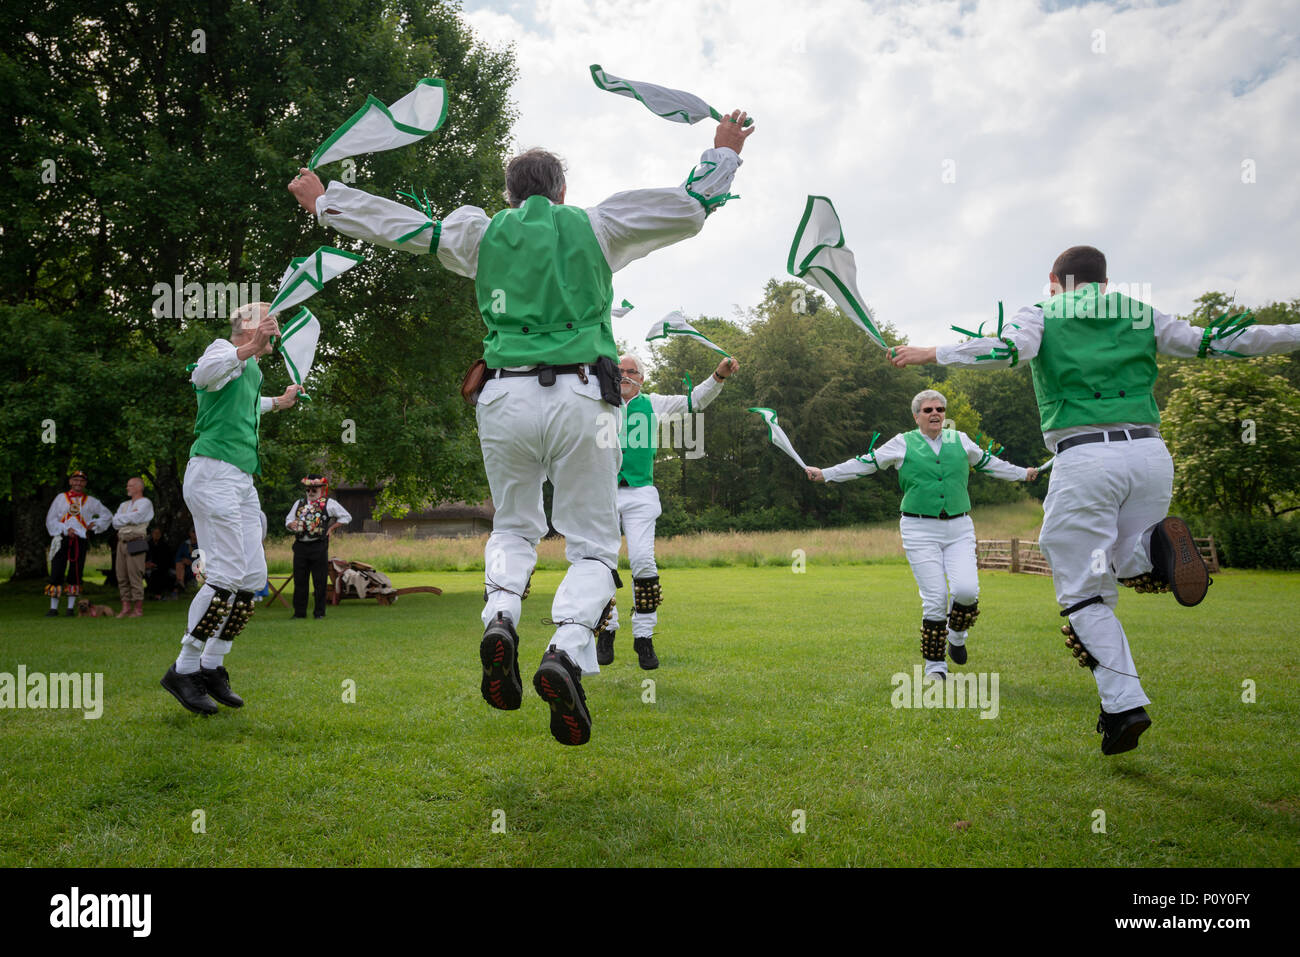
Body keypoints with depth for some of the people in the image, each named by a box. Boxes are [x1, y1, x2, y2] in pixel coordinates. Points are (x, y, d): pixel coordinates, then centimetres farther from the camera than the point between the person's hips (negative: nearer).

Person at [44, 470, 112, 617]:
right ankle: (53, 607, 3)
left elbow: (107, 516, 18)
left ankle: (71, 607, 8)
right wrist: (65, 529, -11)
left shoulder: (91, 501, 12)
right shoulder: (61, 498, 10)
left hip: (80, 540, 1)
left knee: (76, 574, 2)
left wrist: (94, 525, 6)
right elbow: (50, 520, 3)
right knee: (56, 573, -4)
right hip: (62, 539, -1)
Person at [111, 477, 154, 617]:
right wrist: (130, 516, -1)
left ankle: (138, 608, -4)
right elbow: (115, 522, 12)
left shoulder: (145, 503, 3)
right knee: (122, 576, 3)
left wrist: (122, 518, 3)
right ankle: (126, 607, 7)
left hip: (135, 542, -7)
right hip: (122, 542, 7)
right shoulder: (124, 505, 24)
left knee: (135, 576, -8)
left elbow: (136, 518, -12)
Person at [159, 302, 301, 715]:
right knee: (227, 575, -15)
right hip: (213, 473, -10)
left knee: (253, 577, 6)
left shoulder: (251, 368, 23)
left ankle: (212, 667, 14)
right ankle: (184, 670, -6)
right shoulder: (224, 349, -5)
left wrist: (278, 403, 53)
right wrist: (247, 349, -42)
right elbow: (202, 374, -30)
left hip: (242, 480, 10)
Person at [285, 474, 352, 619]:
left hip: (319, 547, -4)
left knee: (319, 582, 0)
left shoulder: (329, 503, 4)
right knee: (299, 580, 6)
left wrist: (331, 528, 0)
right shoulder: (299, 503, 17)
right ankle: (299, 611, 14)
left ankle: (319, 612, 8)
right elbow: (288, 520, 21)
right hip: (300, 546, 4)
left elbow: (346, 517, 8)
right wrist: (291, 524, -3)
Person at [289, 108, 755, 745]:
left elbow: (400, 223, 20)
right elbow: (690, 208, 16)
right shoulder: (596, 227, 13)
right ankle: (568, 651, -22)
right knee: (593, 543, 4)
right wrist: (723, 153, 32)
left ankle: (499, 618, -7)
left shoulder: (481, 233, 15)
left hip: (504, 399, 2)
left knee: (514, 526, 21)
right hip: (579, 398, -2)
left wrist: (323, 202, 35)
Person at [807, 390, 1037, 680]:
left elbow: (988, 462, 30)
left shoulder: (959, 440, 14)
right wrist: (825, 474, 3)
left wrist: (1022, 473, 39)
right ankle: (935, 666, 8)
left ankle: (956, 635, 18)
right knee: (935, 599, -8)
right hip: (920, 531, -2)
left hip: (959, 529, 3)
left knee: (967, 590, -16)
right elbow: (864, 464, 8)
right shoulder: (903, 444, 6)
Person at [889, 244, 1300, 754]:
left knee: (1084, 594, 4)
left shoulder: (1041, 312, 11)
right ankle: (1156, 548, -13)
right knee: (1119, 568, 23)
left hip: (1084, 458, -3)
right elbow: (1215, 342, 19)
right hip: (1150, 451, 4)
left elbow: (1008, 349, -10)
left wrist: (932, 354, -9)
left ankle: (1124, 703, -11)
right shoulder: (1141, 314, 20)